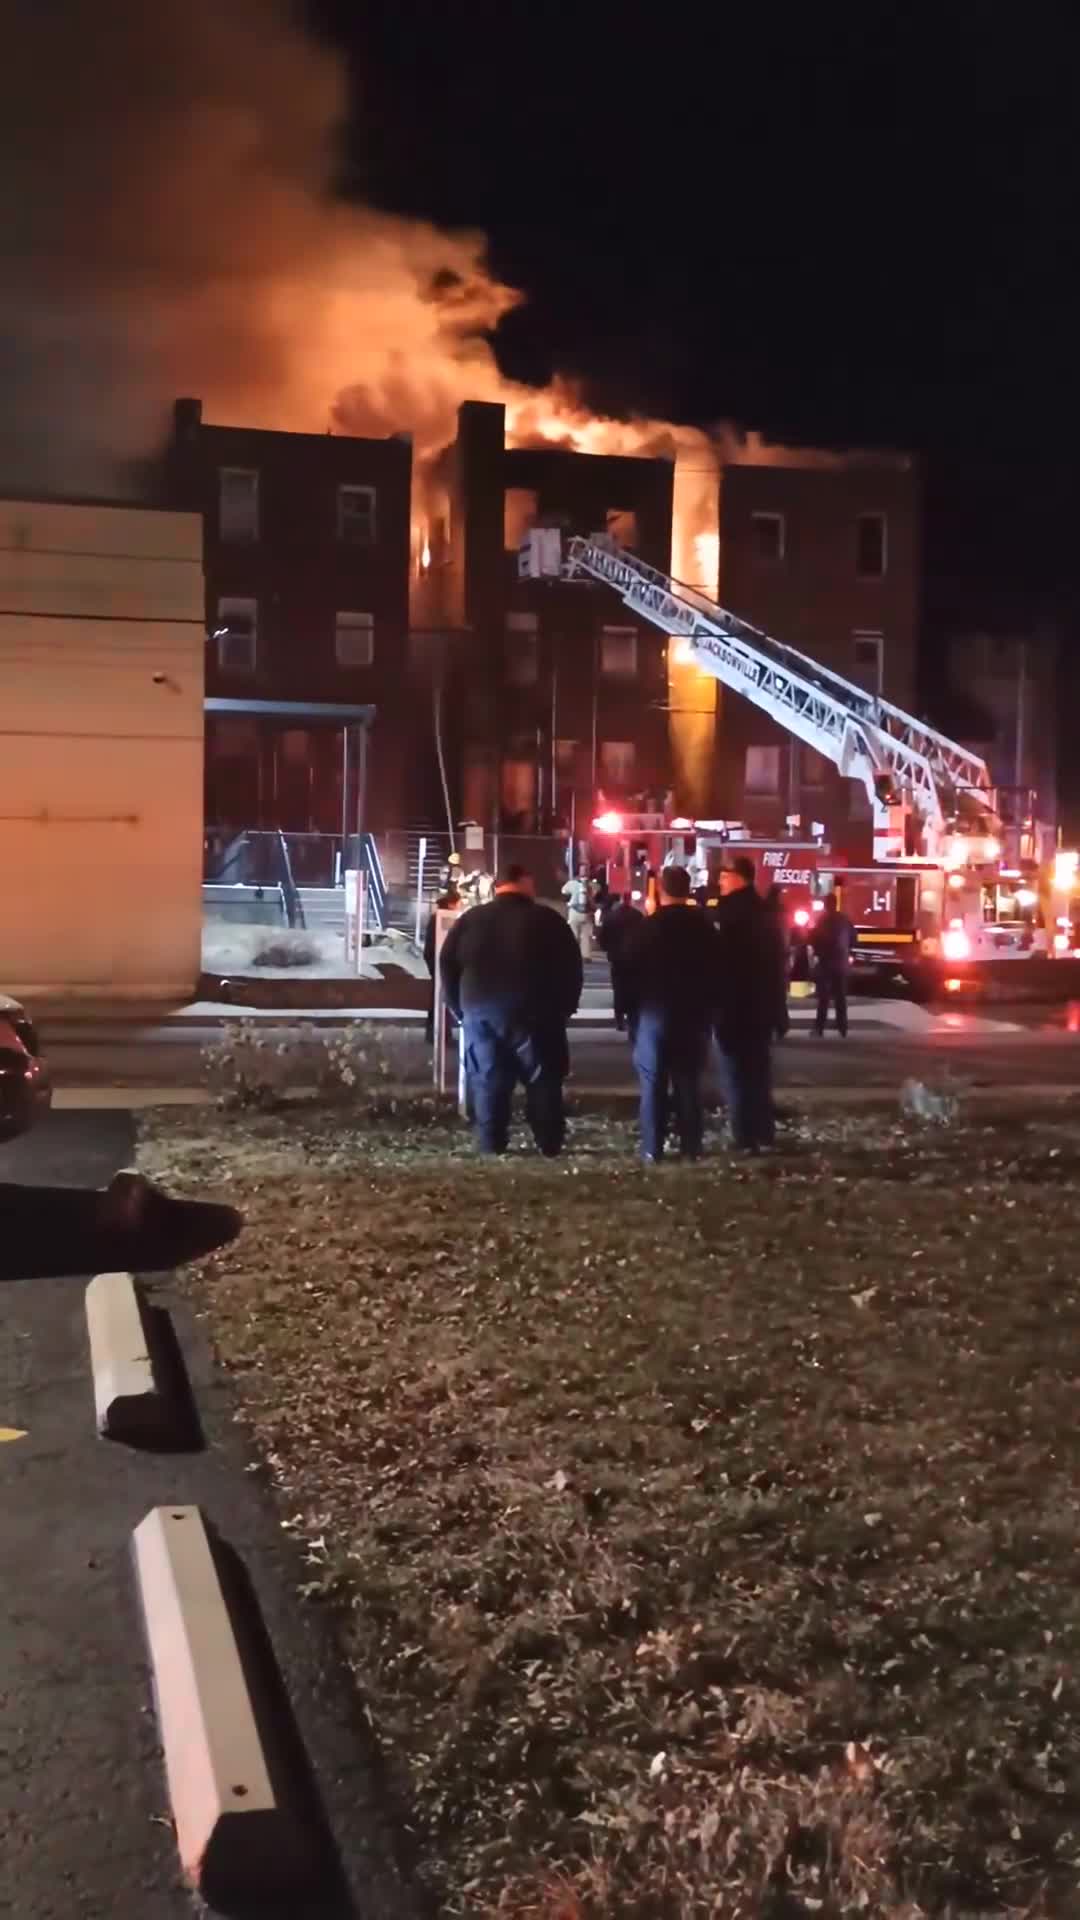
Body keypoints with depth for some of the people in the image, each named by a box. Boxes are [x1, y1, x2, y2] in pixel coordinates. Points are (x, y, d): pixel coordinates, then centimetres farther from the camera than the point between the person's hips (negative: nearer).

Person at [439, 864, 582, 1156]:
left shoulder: (470, 920, 8)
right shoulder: (547, 920, -1)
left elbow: (447, 965, 9)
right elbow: (570, 967, -2)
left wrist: (459, 1008, 15)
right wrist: (565, 1008, 7)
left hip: (480, 1011, 2)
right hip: (533, 1013, -2)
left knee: (487, 1082, 7)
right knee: (543, 1081, 6)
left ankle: (490, 1148, 4)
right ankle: (550, 1147, 4)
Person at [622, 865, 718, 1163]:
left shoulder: (646, 927, -5)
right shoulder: (704, 927, 2)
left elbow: (629, 973, -3)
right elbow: (715, 972, 6)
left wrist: (630, 1012, 5)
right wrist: (709, 1011, 12)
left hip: (654, 1013, -2)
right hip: (694, 1015, 2)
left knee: (653, 1084, 1)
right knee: (689, 1083, 6)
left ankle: (652, 1150, -2)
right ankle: (691, 1148, 4)